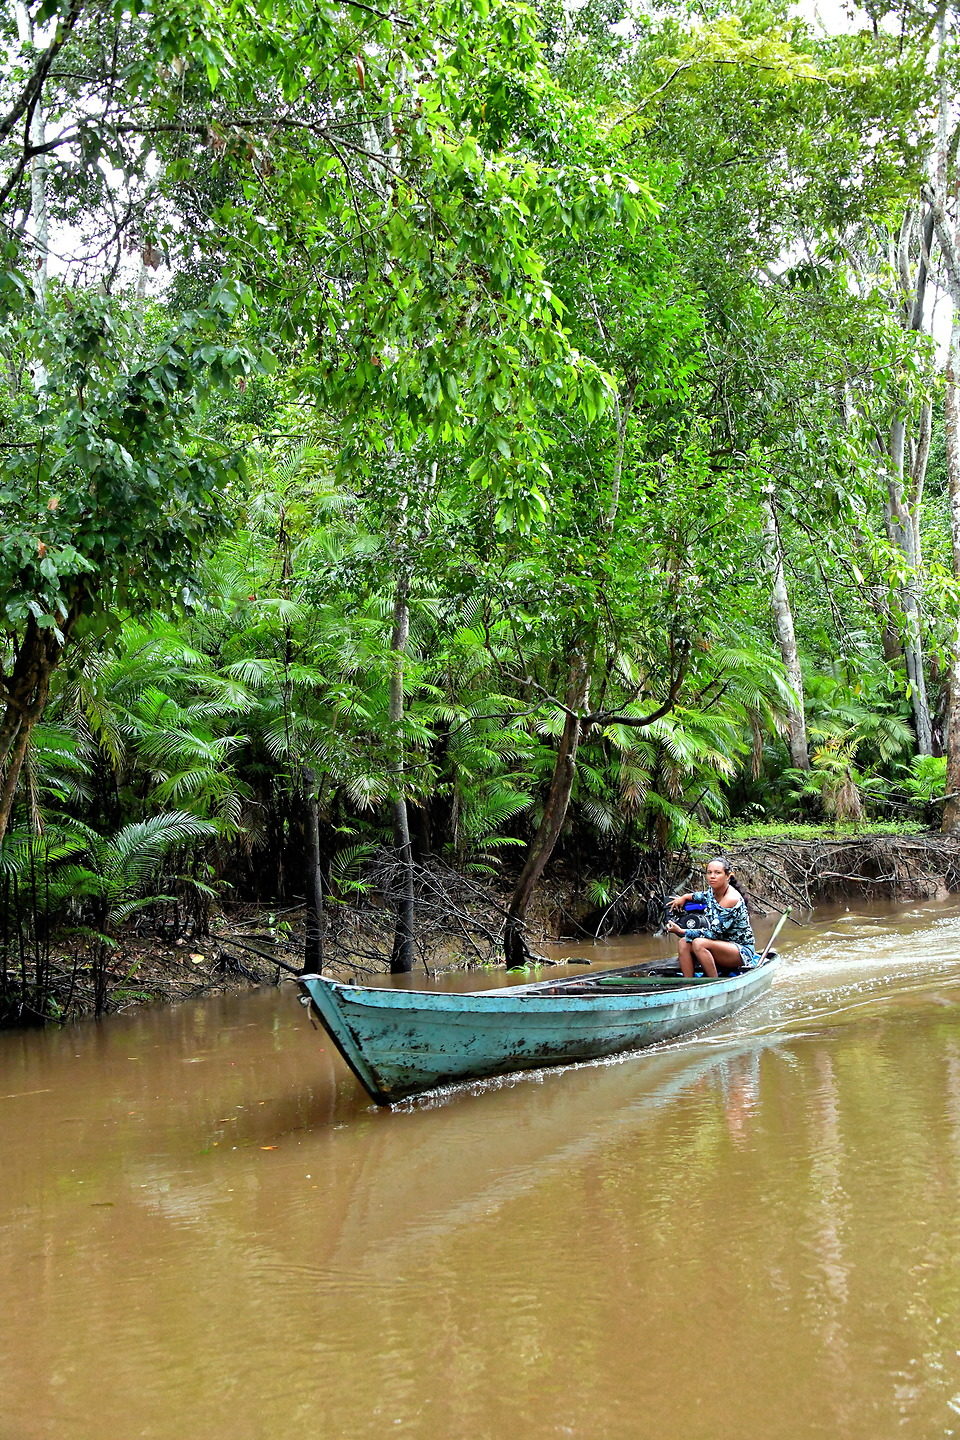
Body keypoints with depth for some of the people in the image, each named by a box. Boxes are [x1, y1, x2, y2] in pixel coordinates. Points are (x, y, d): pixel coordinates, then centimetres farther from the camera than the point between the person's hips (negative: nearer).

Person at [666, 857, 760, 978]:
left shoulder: (731, 899, -23)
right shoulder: (713, 890, 2)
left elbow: (715, 933, -23)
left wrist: (681, 931, -20)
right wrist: (686, 897, 17)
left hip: (743, 951, -8)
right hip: (721, 944, 8)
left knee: (699, 943, -30)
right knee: (684, 944, -11)